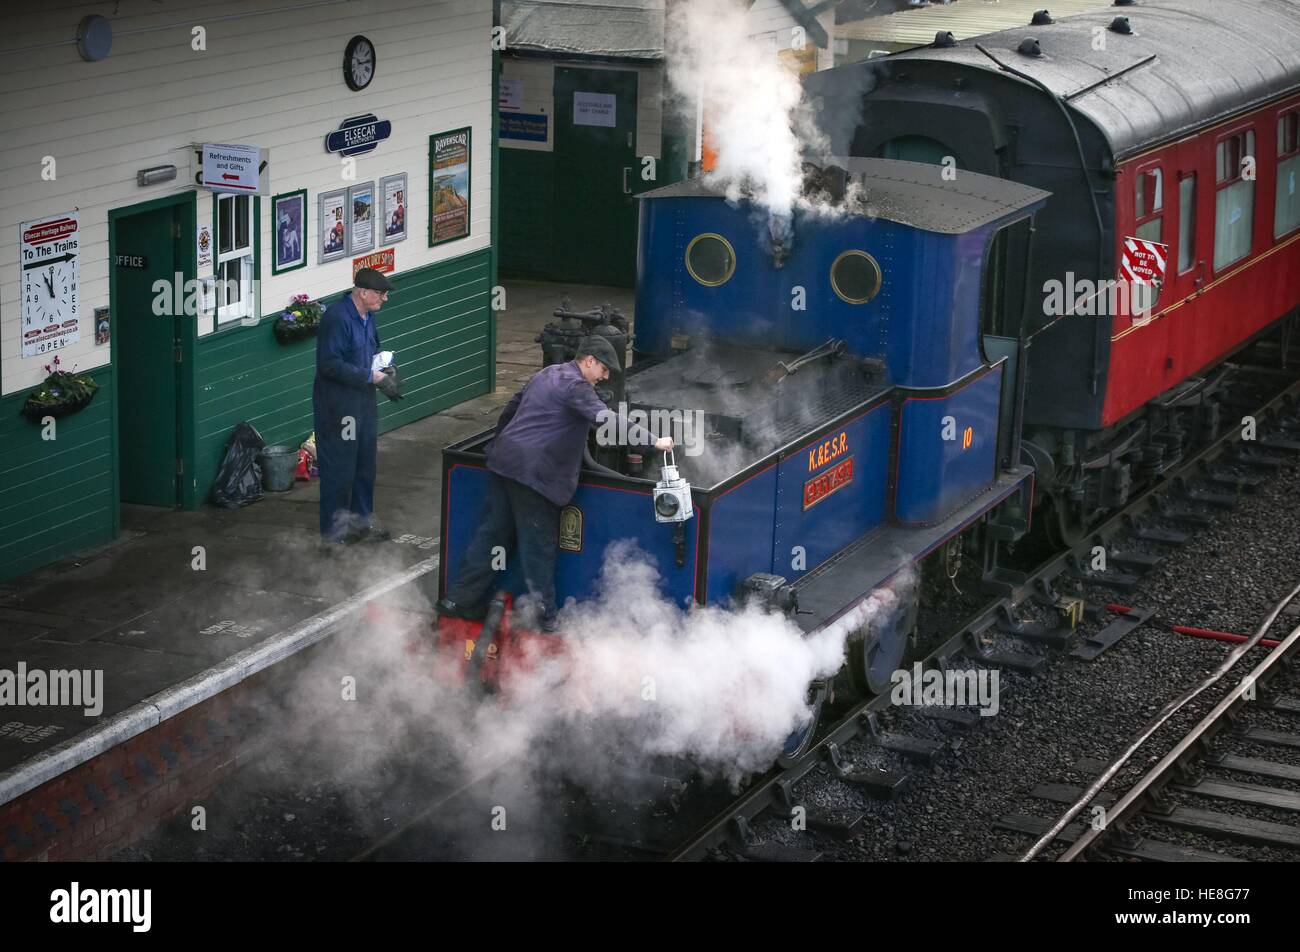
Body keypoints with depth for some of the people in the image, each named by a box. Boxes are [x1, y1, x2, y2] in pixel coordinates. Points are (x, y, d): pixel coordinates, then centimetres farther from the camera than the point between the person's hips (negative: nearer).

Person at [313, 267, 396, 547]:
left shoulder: (367, 316, 8)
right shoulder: (337, 318, -22)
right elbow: (330, 364, -26)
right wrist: (369, 376, -23)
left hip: (363, 403, 9)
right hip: (338, 406, -9)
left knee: (365, 467, 17)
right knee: (339, 469, 0)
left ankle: (360, 522, 30)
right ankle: (333, 530, 11)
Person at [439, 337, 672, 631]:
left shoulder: (547, 374, 18)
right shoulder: (575, 386, -11)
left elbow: (511, 408, 29)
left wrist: (502, 443, 43)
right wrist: (654, 441, -20)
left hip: (503, 462, 9)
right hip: (532, 472, -9)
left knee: (492, 533, 14)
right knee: (539, 546, -1)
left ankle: (457, 599, 17)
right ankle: (545, 616, 5)